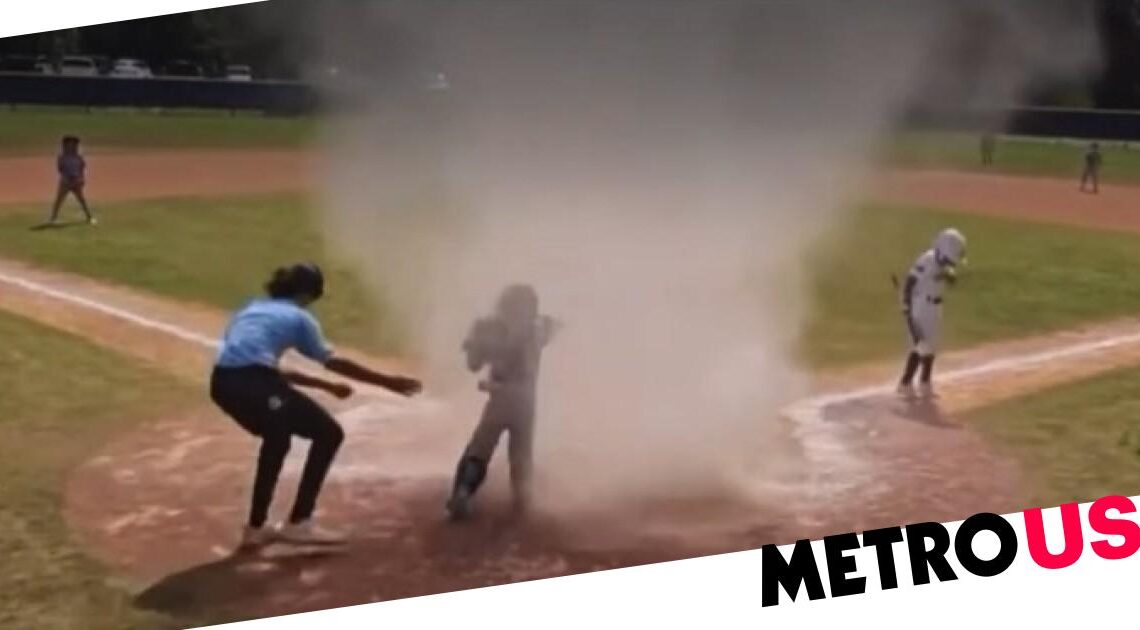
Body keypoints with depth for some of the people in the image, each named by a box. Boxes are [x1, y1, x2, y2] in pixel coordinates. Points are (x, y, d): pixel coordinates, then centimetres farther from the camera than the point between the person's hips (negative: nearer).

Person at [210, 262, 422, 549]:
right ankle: (298, 524, 5)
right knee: (328, 433, 7)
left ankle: (256, 527, 34)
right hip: (252, 383, -8)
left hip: (223, 383, 8)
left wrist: (326, 386, 39)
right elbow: (334, 363, 8)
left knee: (277, 437, 33)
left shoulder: (253, 309, 32)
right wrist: (388, 382, 12)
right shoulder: (298, 317, 12)